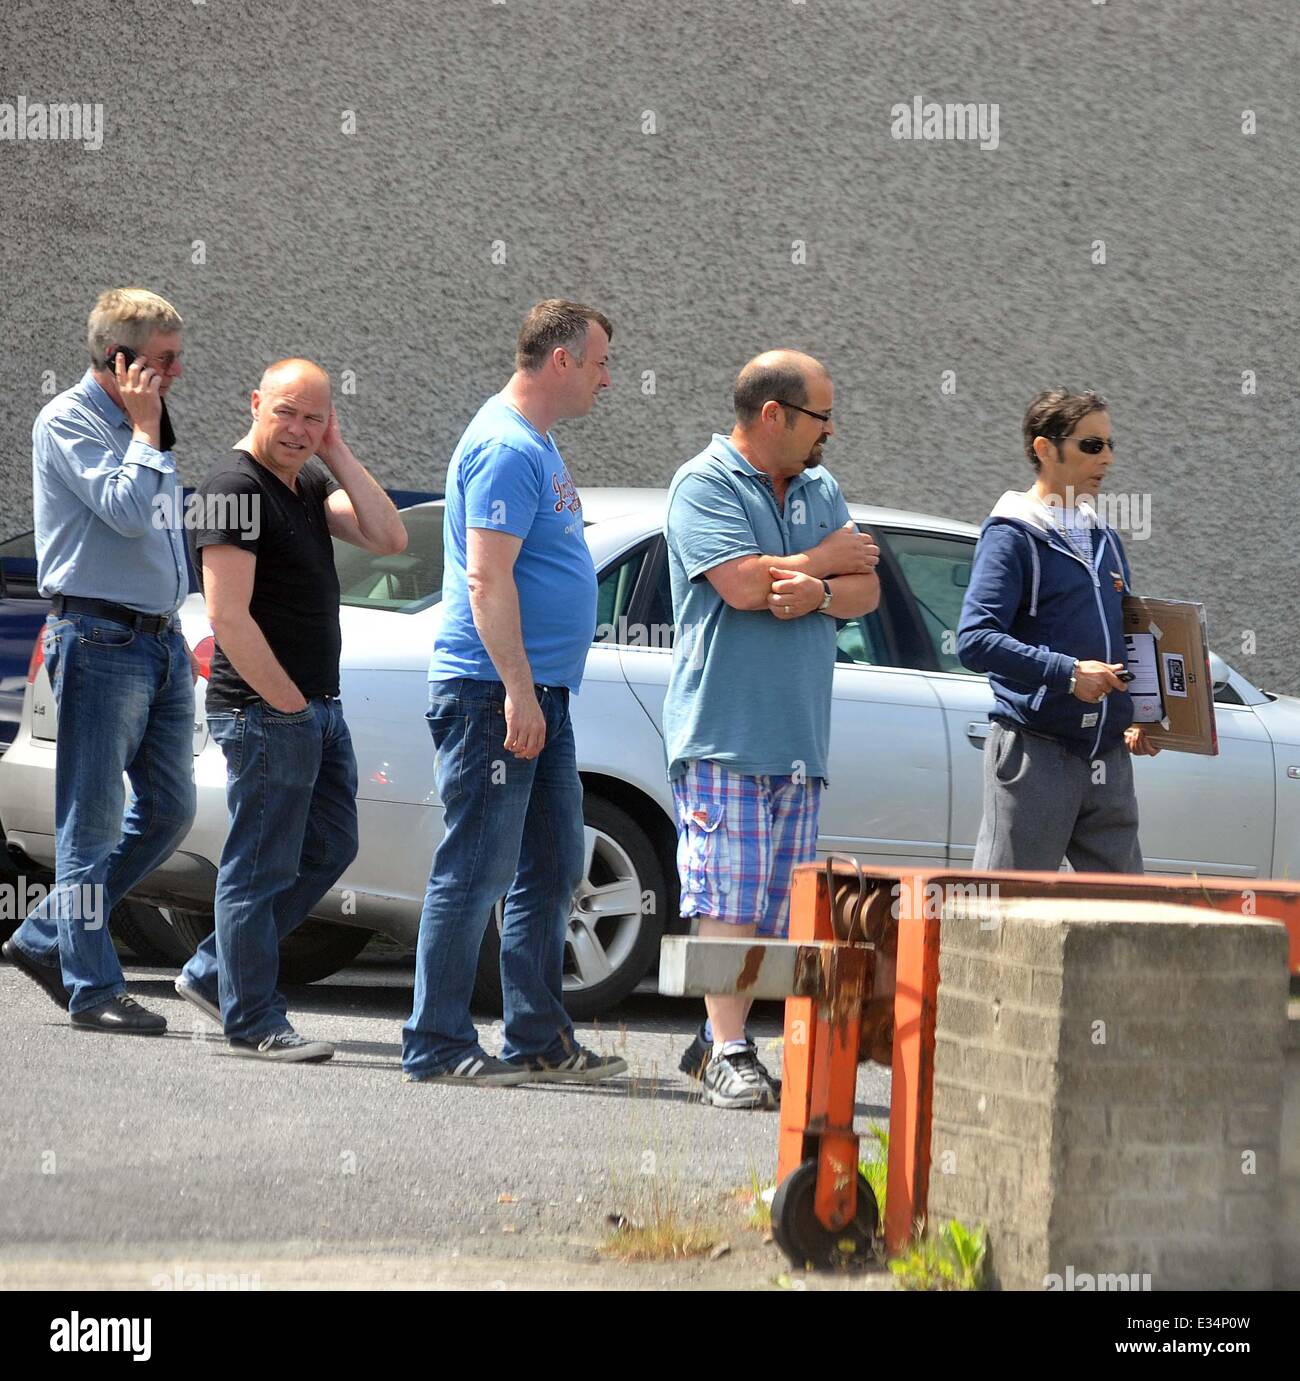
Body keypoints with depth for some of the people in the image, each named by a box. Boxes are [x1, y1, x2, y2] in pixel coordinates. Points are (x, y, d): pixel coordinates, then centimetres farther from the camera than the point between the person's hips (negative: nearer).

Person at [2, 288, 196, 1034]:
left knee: (170, 811, 9)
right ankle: (93, 987, -2)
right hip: (101, 641, -9)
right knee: (95, 818, -5)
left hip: (161, 637, 9)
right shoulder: (68, 422, -9)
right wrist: (145, 429, -11)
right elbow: (125, 509, -21)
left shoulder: (139, 425, 18)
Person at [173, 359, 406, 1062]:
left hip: (318, 707, 10)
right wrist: (287, 702, -16)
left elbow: (389, 538, 2)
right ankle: (253, 1022, 4)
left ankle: (213, 975, 23)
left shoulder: (310, 484, 13)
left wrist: (338, 455, -1)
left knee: (328, 850, 16)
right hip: (264, 712, -10)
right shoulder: (235, 489, -15)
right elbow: (228, 617, -20)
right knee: (262, 866, -3)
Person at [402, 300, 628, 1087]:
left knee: (551, 871, 12)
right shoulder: (506, 447, -14)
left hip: (540, 694, 10)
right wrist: (519, 691, -24)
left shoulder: (537, 446, 18)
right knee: (478, 871, -7)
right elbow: (488, 579, -20)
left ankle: (541, 1038, 18)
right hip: (496, 692, -10)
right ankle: (438, 1046, -4)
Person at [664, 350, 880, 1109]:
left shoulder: (822, 490, 16)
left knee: (775, 906, 6)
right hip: (723, 730, -7)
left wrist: (818, 593, -13)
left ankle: (720, 1040, 15)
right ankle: (728, 1054, -10)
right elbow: (743, 584, -18)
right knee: (729, 899, -10)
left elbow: (867, 590, 10)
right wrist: (826, 559, -3)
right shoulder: (704, 485, -6)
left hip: (800, 736, 7)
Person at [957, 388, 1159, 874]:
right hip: (1035, 750, -7)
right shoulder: (1011, 536, -6)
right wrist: (1066, 672, -25)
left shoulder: (1105, 540, 17)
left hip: (1108, 756, 7)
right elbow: (975, 641, -18)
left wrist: (1137, 719, 9)